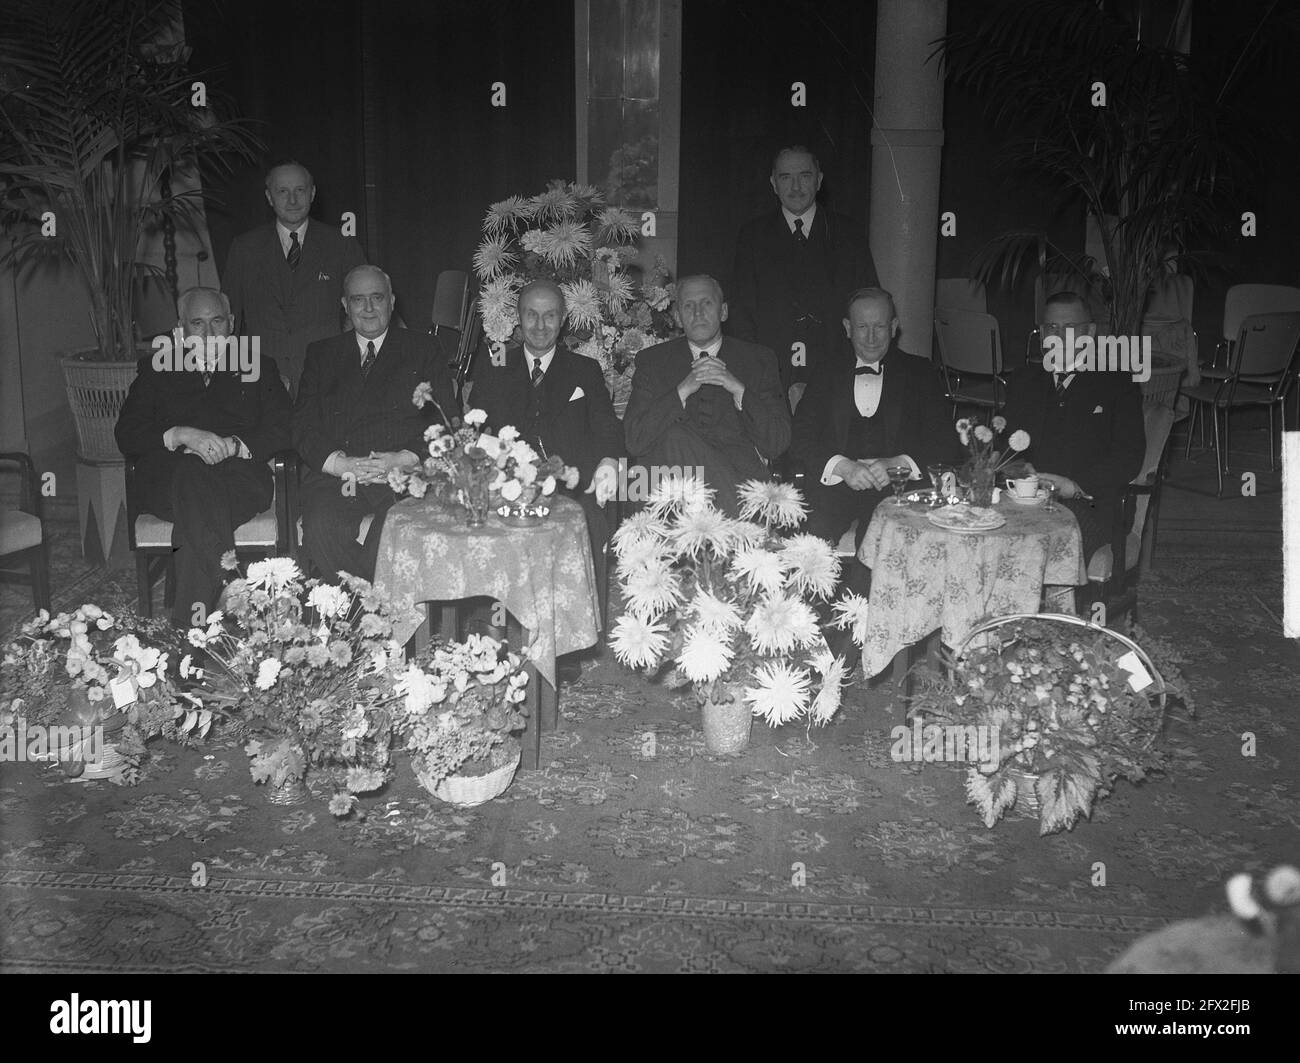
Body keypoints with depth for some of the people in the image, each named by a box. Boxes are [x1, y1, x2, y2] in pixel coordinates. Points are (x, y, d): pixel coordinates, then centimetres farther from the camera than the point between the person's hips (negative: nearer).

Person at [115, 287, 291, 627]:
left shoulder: (259, 367, 24)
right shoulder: (157, 368, 23)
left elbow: (281, 431, 9)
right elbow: (126, 434, 10)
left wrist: (234, 444, -10)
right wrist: (182, 436, -9)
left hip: (240, 474, 0)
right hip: (166, 479, 1)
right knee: (193, 476, -38)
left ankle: (190, 621, -41)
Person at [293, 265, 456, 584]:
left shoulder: (421, 349, 18)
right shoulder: (322, 354, 22)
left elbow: (445, 419, 7)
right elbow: (303, 424, 10)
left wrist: (404, 459, -11)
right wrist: (339, 463, -10)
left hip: (404, 472, -1)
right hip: (334, 474, 2)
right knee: (321, 529, -30)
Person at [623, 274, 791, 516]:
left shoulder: (758, 359, 14)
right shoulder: (652, 361, 13)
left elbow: (777, 444, 5)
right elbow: (634, 441, 0)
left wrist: (739, 390, -7)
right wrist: (682, 391, -10)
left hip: (740, 471, -2)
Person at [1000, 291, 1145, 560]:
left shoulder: (1117, 385, 13)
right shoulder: (1021, 382, 24)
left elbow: (1130, 457, 3)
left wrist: (1075, 485, -12)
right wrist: (1020, 469, -6)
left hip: (1087, 506, -2)